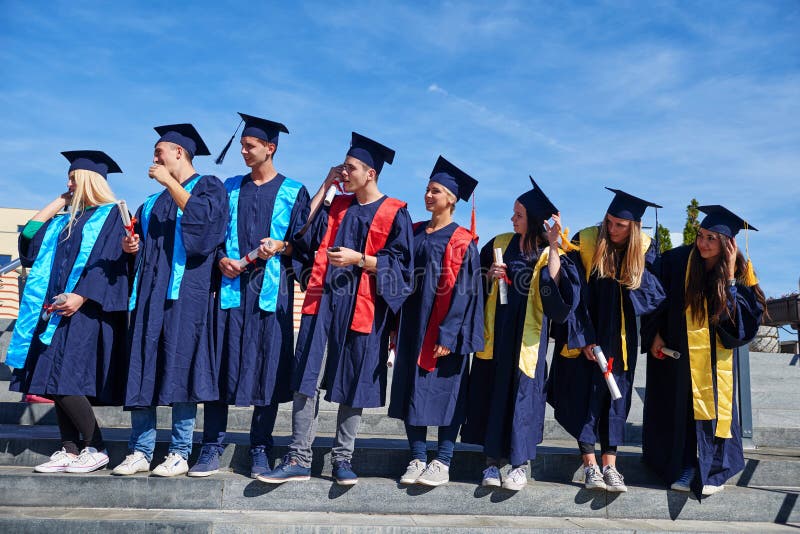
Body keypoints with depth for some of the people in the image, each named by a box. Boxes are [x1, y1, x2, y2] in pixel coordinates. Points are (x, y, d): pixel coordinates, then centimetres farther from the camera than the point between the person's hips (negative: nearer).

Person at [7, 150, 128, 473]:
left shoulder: (112, 215, -1)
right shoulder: (64, 222, 23)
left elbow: (111, 263, -11)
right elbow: (28, 240, 16)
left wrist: (82, 296, -21)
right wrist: (57, 204, 19)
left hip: (87, 311, -8)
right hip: (57, 310, 8)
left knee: (65, 384, -14)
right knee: (57, 383, 3)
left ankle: (95, 449, -3)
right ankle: (70, 451, 8)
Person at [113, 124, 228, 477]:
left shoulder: (208, 187, 7)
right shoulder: (153, 203, 25)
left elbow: (204, 216, -15)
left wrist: (170, 183, -7)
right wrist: (130, 246, 7)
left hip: (185, 291, -6)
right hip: (149, 292, 6)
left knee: (180, 368, -7)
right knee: (142, 371, 1)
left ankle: (179, 453, 1)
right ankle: (141, 451, 8)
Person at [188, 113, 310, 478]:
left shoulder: (293, 192, 7)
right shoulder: (231, 188, 16)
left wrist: (281, 247, -16)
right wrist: (221, 260, -4)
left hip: (271, 290, -2)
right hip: (231, 286, 3)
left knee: (268, 368, -1)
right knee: (221, 364, -1)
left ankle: (260, 450, 10)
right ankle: (211, 448, 7)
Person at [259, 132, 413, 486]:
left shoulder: (394, 214, 0)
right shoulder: (338, 207, 15)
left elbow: (400, 264, -4)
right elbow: (304, 232, 6)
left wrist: (359, 259, -16)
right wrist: (325, 186, 7)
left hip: (361, 307, -3)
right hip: (324, 301, 4)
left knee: (351, 384, 4)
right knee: (307, 379, -3)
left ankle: (342, 459, 16)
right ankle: (299, 459, 2)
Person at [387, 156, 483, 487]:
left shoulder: (461, 242, -5)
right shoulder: (414, 233, 12)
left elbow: (462, 292, -11)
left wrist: (447, 336, -18)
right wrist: (397, 327, 8)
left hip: (443, 331, -5)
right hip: (412, 328, 6)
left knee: (444, 393, 1)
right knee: (411, 392, 6)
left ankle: (442, 463, 10)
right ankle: (417, 459, 16)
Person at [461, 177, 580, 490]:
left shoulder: (549, 253, -1)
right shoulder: (500, 244, 9)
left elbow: (556, 288, -20)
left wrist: (553, 246, -21)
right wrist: (489, 276, -6)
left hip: (527, 338, -3)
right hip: (495, 333, 3)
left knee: (521, 393, 0)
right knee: (492, 391, 5)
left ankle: (519, 464, 14)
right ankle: (493, 460, 17)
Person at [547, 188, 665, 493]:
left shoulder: (645, 249, -4)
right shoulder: (585, 242, -12)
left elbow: (654, 294, -8)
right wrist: (583, 339, -16)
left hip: (619, 338, 2)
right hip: (584, 334, -2)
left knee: (615, 398, 3)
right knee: (585, 394, -5)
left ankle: (610, 467, 7)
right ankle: (590, 466, 1)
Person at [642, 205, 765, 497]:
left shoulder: (740, 271, -9)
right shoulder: (679, 260, -11)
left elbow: (744, 315, -18)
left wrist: (729, 277, -23)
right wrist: (657, 334, -4)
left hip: (716, 356, 0)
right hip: (679, 353, 0)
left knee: (714, 406, 5)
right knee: (681, 405, 7)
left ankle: (714, 469, 21)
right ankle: (685, 465, 21)